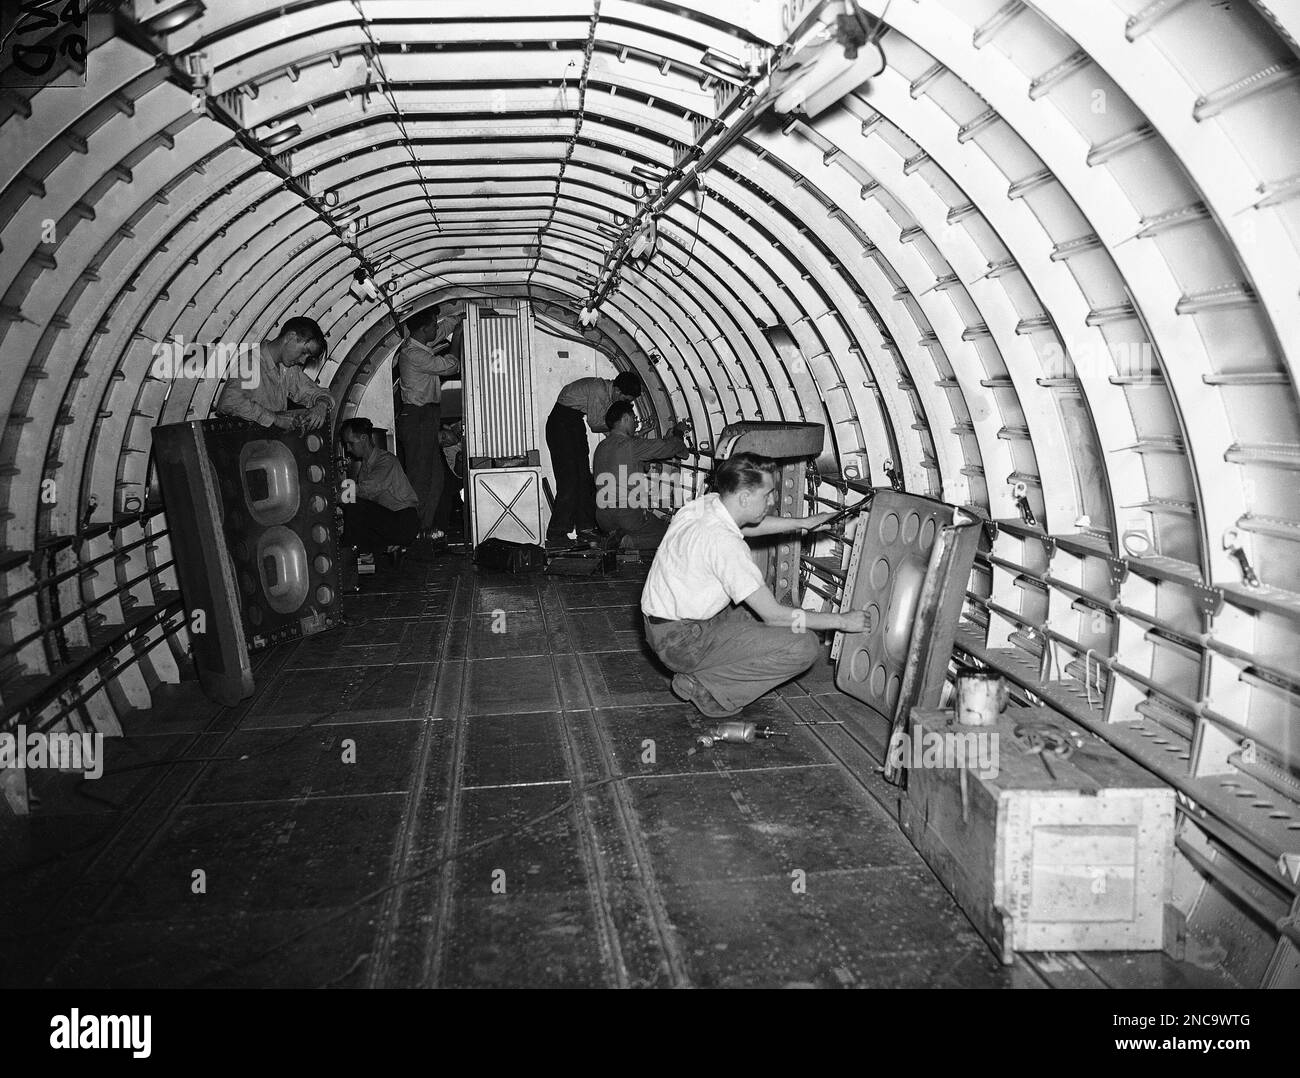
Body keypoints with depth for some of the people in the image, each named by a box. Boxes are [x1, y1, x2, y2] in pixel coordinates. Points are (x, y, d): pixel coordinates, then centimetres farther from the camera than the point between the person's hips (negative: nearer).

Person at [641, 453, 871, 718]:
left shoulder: (704, 504, -1)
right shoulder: (724, 542, -27)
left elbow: (749, 524, 25)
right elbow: (774, 615, -21)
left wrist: (802, 523, 22)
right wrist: (841, 621, -11)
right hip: (682, 643, -9)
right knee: (805, 647, -16)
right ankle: (706, 686, -6)